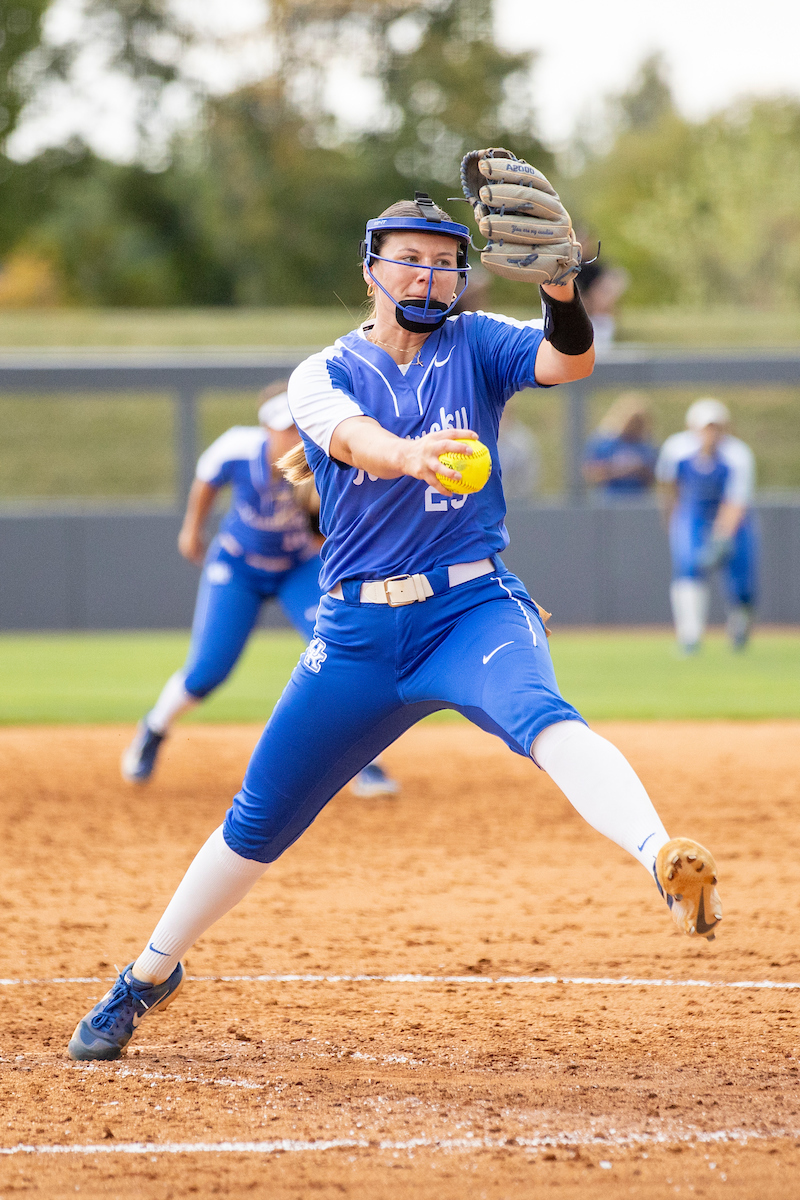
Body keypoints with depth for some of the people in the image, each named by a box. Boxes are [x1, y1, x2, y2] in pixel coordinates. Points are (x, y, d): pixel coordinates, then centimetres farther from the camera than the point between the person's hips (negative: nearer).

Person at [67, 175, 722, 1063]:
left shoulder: (474, 346, 6)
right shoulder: (324, 375, 4)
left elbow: (568, 361, -14)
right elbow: (357, 439, -20)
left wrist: (561, 292, -37)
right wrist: (412, 455, -44)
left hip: (473, 608, -1)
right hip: (359, 632, 1)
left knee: (541, 716, -34)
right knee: (260, 819, 8)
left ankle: (664, 862, -59)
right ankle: (147, 978, 29)